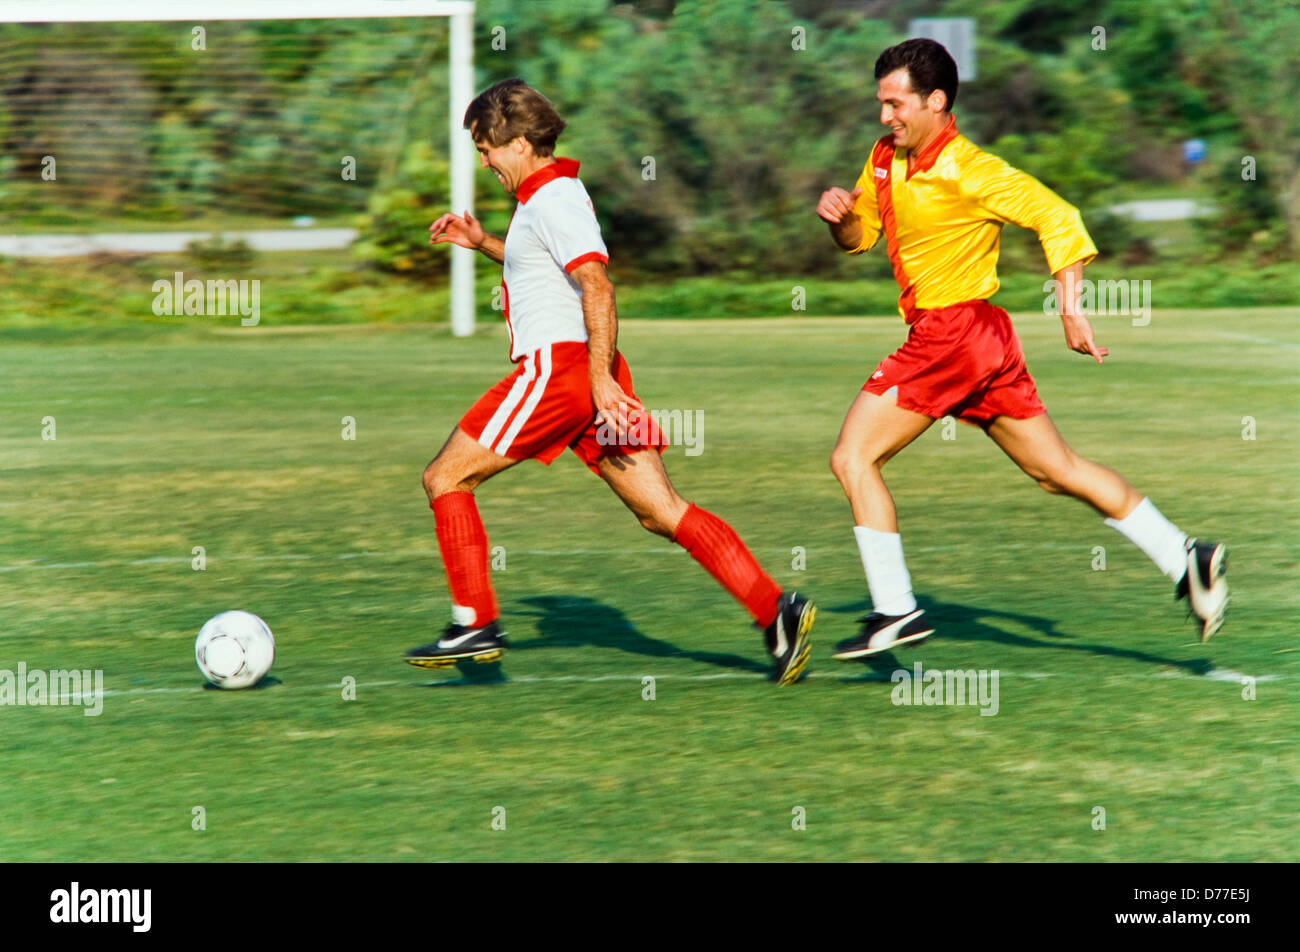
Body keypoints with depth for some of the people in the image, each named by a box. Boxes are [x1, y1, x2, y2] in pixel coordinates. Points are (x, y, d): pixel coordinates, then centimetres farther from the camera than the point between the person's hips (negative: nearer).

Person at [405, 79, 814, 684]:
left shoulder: (551, 199, -10)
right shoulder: (552, 193, 20)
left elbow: (597, 286, -21)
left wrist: (601, 379, -26)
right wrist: (481, 242, 29)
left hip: (558, 365, -10)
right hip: (588, 375, 10)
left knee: (445, 478, 1)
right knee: (662, 511, 1)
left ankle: (476, 624, 1)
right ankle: (774, 608, -10)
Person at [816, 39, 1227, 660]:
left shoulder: (965, 170, -14)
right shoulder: (886, 159, 12)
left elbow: (1055, 215, -16)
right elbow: (859, 237, 22)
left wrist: (1070, 308, -20)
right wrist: (839, 216, -1)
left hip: (951, 334, -9)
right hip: (980, 341, 9)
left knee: (852, 458, -5)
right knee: (1058, 470, 11)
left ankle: (896, 613, -3)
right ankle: (1184, 559, 11)